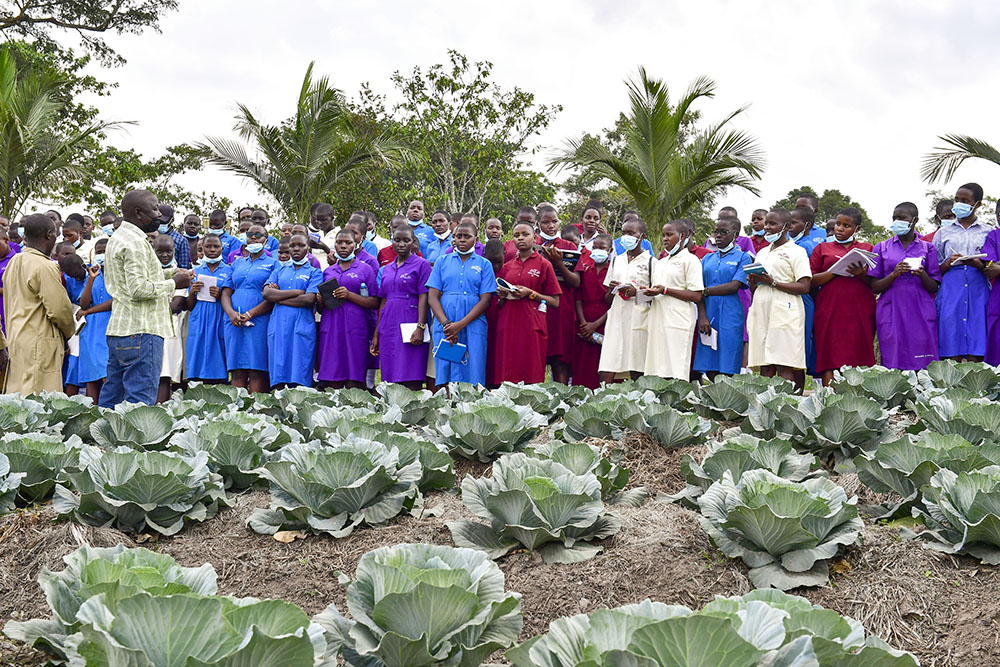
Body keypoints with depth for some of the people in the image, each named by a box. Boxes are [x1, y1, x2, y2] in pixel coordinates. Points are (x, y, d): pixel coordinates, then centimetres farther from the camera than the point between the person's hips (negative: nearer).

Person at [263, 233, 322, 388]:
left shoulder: (314, 272, 9)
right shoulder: (279, 271, 19)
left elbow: (309, 299, -8)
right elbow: (266, 294, 2)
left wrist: (279, 298, -2)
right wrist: (297, 292, -5)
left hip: (302, 327, -3)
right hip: (278, 327, 3)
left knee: (298, 379, -8)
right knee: (277, 377, -2)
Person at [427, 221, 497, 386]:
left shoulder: (484, 264, 9)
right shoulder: (443, 262, 13)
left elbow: (485, 300, 0)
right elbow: (432, 297, 5)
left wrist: (460, 324, -11)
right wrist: (446, 323, -11)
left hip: (473, 325, -1)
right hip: (445, 325, 1)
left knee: (472, 376, -6)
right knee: (444, 377, -3)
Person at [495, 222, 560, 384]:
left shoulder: (543, 264, 5)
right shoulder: (507, 267, 17)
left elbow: (555, 302, 2)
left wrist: (531, 293, -10)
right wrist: (502, 296, 2)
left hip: (532, 327, -4)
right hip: (508, 326, 4)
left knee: (532, 375, -8)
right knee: (507, 376, -3)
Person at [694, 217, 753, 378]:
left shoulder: (742, 257, 5)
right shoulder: (708, 259, 18)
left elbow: (734, 286, -8)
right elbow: (699, 291, 9)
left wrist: (706, 291, -6)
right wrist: (702, 316, -5)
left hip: (730, 318, -4)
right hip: (708, 317, 4)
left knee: (726, 372, -7)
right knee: (710, 371, 0)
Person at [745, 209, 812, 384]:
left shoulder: (796, 252, 2)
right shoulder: (762, 253, 23)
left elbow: (804, 287, -8)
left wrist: (772, 282, -14)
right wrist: (753, 281, 2)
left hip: (784, 315, -6)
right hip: (761, 314, 6)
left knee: (784, 369, -11)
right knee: (765, 369, 2)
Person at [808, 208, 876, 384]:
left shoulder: (868, 249, 16)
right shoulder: (822, 248, 16)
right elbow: (812, 280, 6)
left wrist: (862, 274, -10)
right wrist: (836, 271, -9)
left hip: (860, 311, 0)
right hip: (830, 309, 0)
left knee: (858, 360, -5)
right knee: (830, 360, -8)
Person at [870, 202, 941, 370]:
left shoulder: (927, 248, 12)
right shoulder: (882, 248, 12)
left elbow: (934, 287, 9)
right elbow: (875, 287, 6)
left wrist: (922, 275, -12)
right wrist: (894, 274, -12)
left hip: (921, 313, 0)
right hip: (892, 313, 0)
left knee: (921, 367, -7)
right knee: (893, 367, -6)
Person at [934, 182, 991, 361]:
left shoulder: (988, 232, 12)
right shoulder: (943, 233, 15)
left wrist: (978, 264, -10)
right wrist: (948, 263, -7)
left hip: (978, 291, -1)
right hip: (950, 291, 1)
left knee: (976, 355, -7)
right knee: (952, 355, -6)